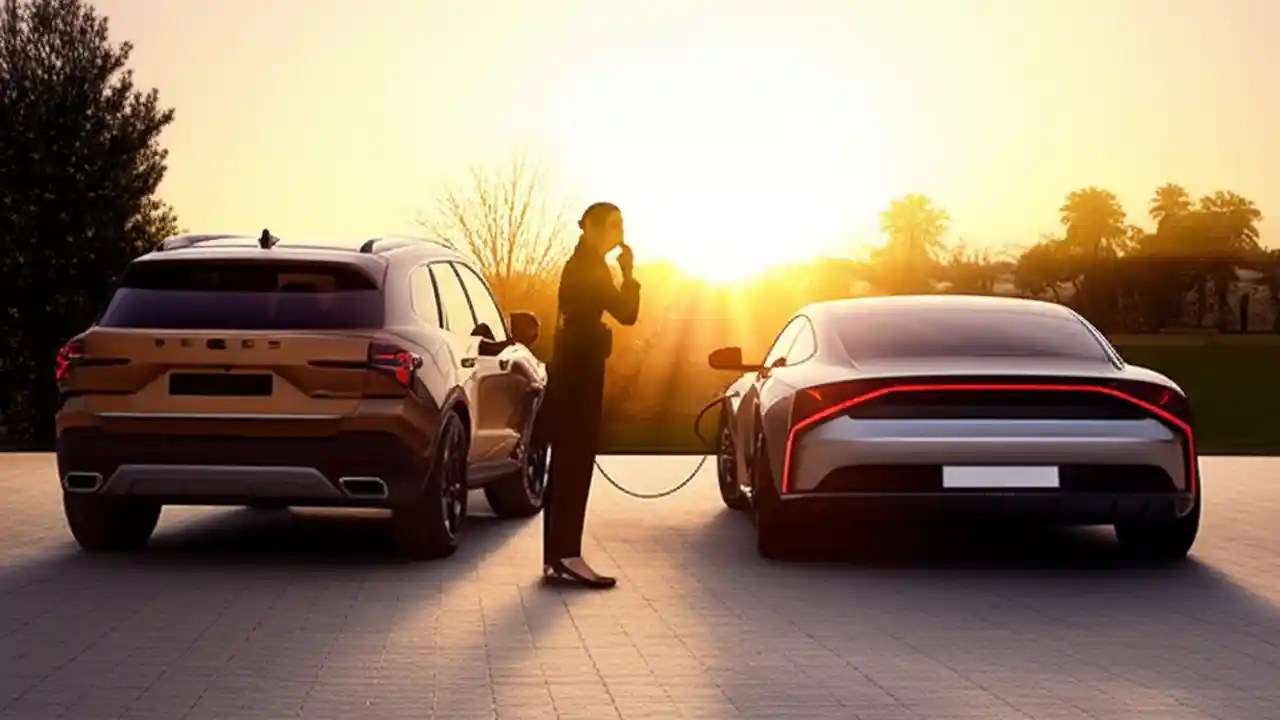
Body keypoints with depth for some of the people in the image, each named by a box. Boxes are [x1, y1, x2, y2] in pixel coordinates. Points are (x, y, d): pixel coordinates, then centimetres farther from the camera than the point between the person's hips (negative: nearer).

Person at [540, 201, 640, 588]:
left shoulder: (582, 266, 20)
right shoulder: (589, 268, -11)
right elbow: (626, 313, -15)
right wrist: (628, 274, -5)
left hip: (570, 373, 10)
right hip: (578, 375, -10)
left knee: (566, 467, 9)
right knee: (574, 465, -11)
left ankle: (555, 556, 11)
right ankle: (566, 556, -13)